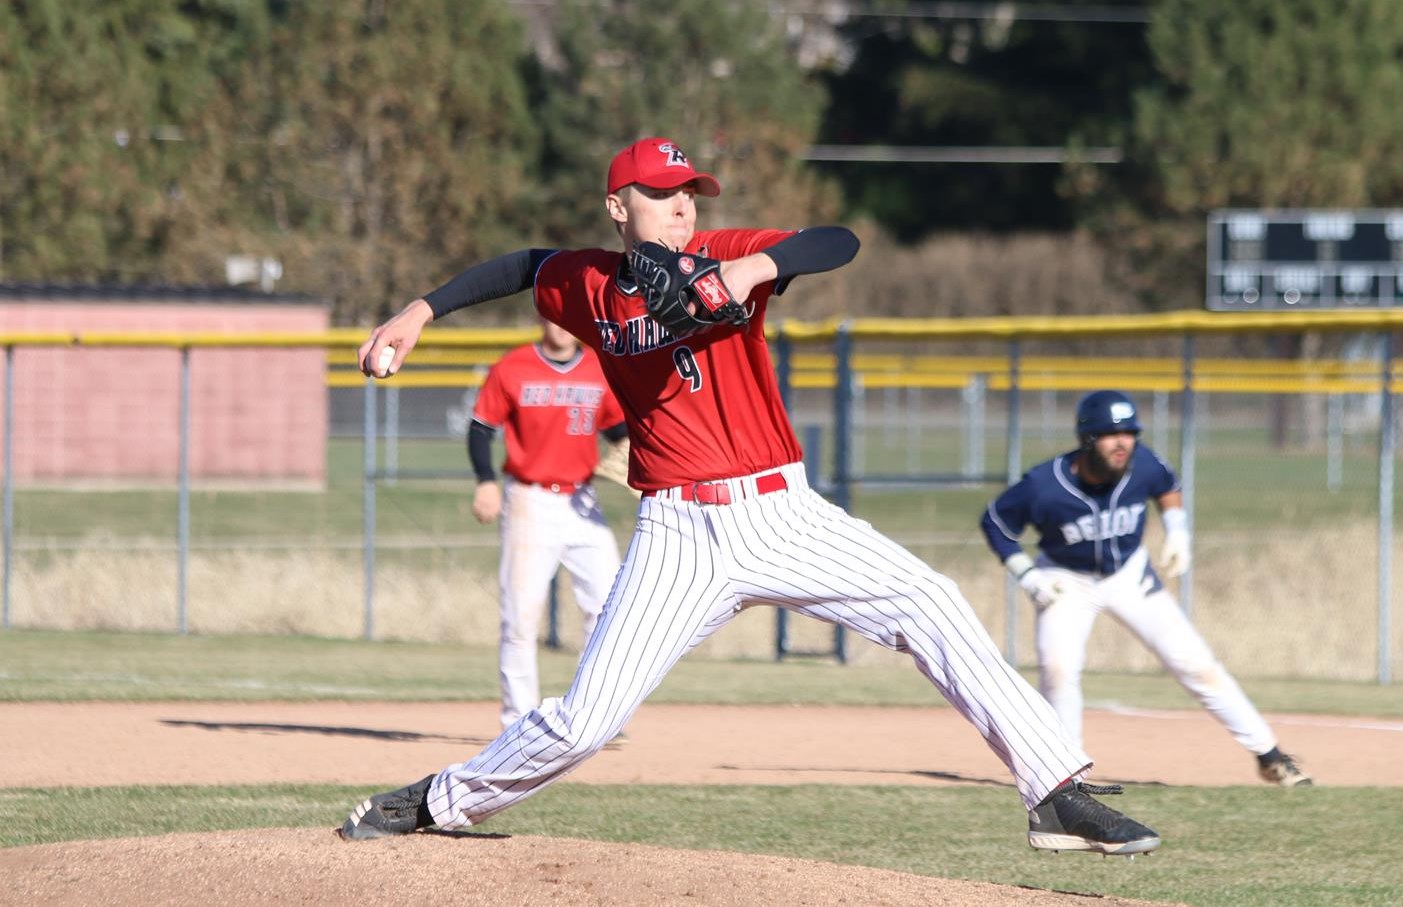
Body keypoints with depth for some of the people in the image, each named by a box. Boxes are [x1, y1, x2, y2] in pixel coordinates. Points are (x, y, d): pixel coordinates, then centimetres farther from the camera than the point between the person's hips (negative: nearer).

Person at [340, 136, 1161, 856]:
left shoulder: (722, 258, -4)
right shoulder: (588, 285, 5)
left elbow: (842, 244, -19)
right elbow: (522, 267, 28)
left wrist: (756, 267, -35)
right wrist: (421, 312, 25)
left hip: (782, 513, -1)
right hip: (680, 538, 1)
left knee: (931, 605, -16)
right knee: (586, 719, -6)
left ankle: (1058, 792, -15)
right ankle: (443, 802, 18)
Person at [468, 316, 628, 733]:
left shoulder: (601, 371, 4)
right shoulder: (512, 369, -4)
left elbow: (618, 427, 14)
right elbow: (481, 428, 0)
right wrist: (486, 482, -13)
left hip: (582, 505, 3)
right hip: (530, 503, -3)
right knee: (521, 614, -4)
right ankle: (519, 718, 4)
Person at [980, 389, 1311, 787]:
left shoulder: (1142, 466, -21)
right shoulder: (1043, 485, -29)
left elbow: (1167, 486, 5)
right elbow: (995, 521, -12)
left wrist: (1177, 532, -7)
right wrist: (1027, 574, -18)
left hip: (1130, 575, 2)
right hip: (1066, 581, -2)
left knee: (1195, 662, -5)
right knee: (1058, 667, -24)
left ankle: (1268, 755, 3)